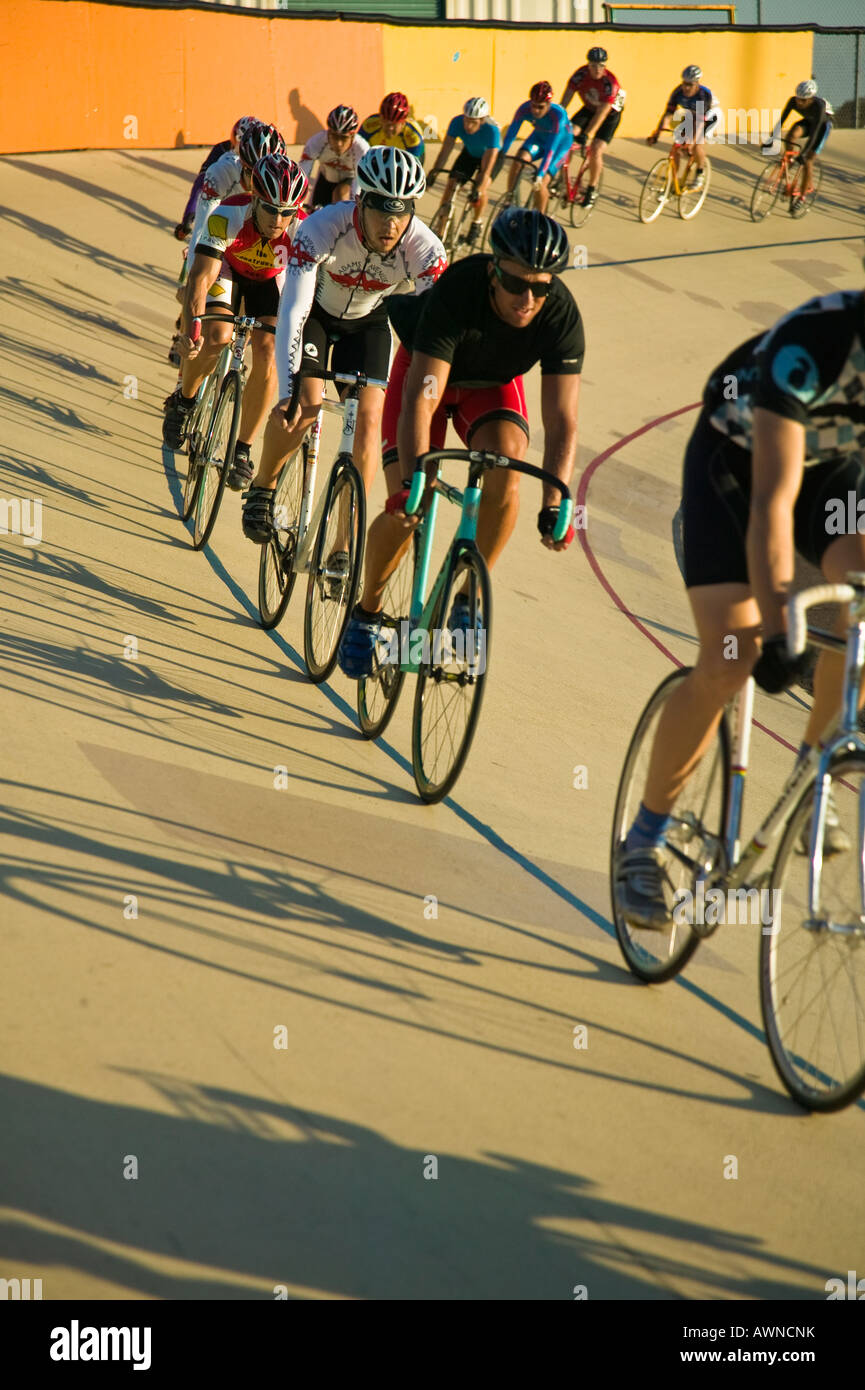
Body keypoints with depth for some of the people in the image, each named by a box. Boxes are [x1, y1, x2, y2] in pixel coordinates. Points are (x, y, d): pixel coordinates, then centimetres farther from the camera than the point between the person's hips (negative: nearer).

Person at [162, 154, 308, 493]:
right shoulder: (227, 217, -38)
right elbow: (201, 278, -40)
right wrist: (190, 330, -54)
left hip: (270, 279, 1)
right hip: (226, 268, -1)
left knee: (267, 355, -18)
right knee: (217, 336, -27)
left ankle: (242, 449, -3)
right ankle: (183, 400, 3)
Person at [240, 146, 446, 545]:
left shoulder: (425, 249, -33)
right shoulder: (321, 229, -38)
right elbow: (292, 312, -41)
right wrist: (287, 392, -51)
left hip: (367, 321, 2)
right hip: (315, 308, -2)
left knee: (367, 419, -13)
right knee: (304, 404, -22)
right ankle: (262, 490, 7)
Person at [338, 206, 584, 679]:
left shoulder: (562, 316, -31)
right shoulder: (457, 291, -38)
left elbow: (561, 422, -33)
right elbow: (420, 399, -42)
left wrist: (554, 505, -46)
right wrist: (411, 483, -55)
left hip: (493, 383, 2)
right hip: (427, 370, -2)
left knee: (506, 470, -28)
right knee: (405, 511, -14)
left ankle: (467, 598, -10)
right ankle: (367, 610, 13)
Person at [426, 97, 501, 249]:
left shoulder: (492, 130, -40)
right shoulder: (457, 122, -29)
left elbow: (486, 168, -43)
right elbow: (445, 151, -28)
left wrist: (478, 190, -53)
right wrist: (432, 174, -40)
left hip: (490, 155, -3)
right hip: (469, 152, 4)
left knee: (481, 186, -27)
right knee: (451, 184, -13)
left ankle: (477, 223, -2)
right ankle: (439, 224, -2)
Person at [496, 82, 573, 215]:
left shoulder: (558, 114, -38)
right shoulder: (524, 109, -28)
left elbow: (551, 148, -41)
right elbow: (510, 134, -23)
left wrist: (540, 175, -47)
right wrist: (500, 157, -33)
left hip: (561, 141, -4)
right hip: (539, 137, 4)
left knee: (540, 184, -16)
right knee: (518, 161, -24)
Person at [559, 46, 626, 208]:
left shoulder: (610, 83, -33)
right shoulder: (580, 74, -22)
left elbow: (601, 114, -36)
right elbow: (565, 100, -20)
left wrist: (587, 135, -44)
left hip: (611, 112, -4)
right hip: (589, 108, 4)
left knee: (596, 150, -18)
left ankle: (592, 189, 3)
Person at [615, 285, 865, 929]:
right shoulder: (811, 342, -38)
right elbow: (773, 496, -40)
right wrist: (777, 629, -47)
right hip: (736, 462, -4)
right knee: (728, 665, -15)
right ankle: (644, 841, 2)